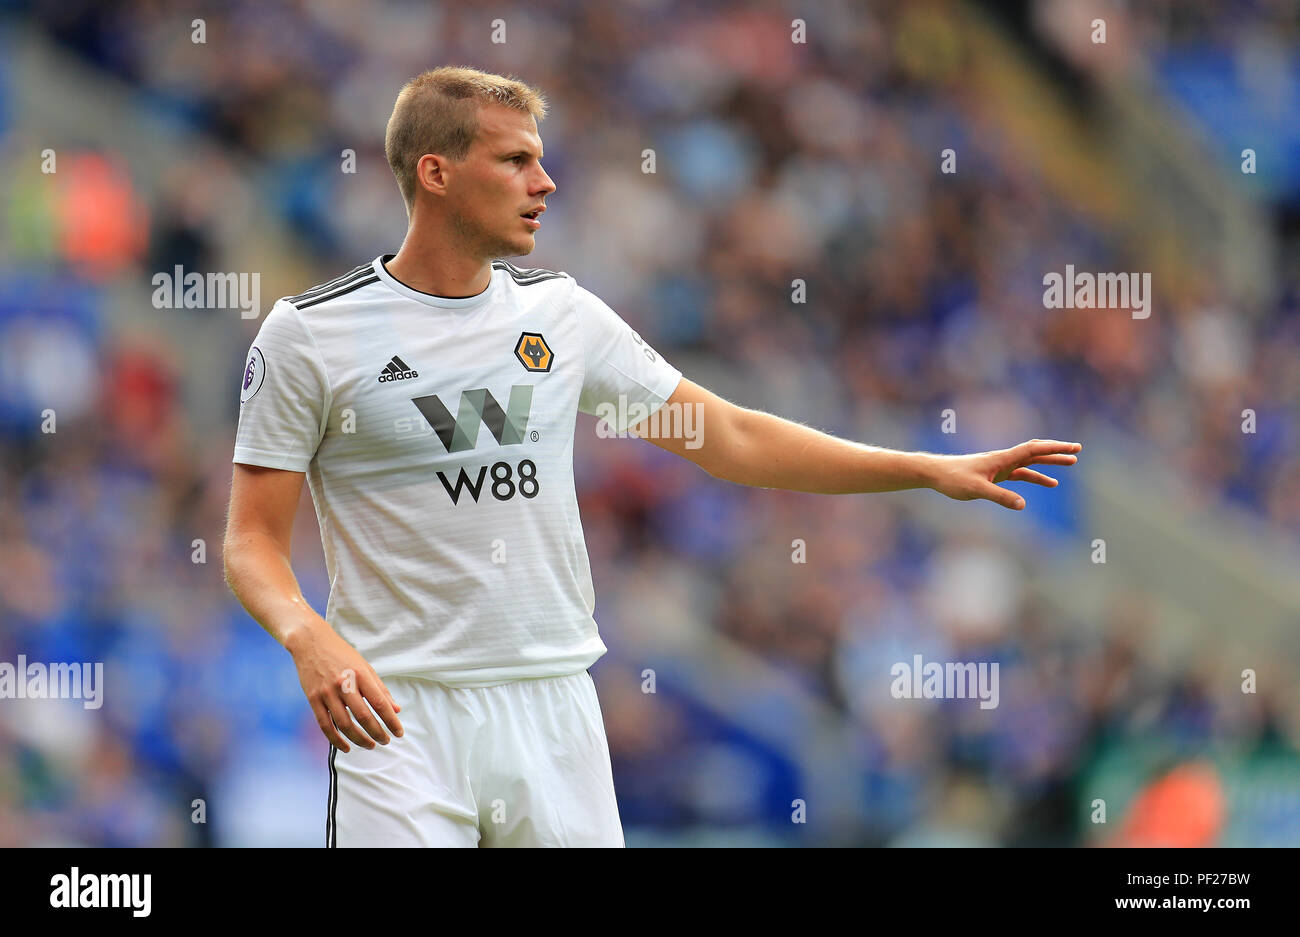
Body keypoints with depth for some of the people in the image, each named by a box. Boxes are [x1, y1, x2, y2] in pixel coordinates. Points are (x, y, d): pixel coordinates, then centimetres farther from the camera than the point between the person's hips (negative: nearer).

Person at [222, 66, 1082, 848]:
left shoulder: (560, 312, 10)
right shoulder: (309, 334, -3)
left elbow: (731, 439, 15)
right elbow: (253, 540, -3)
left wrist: (929, 470, 11)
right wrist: (310, 639, -24)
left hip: (553, 707, 4)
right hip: (399, 714, -4)